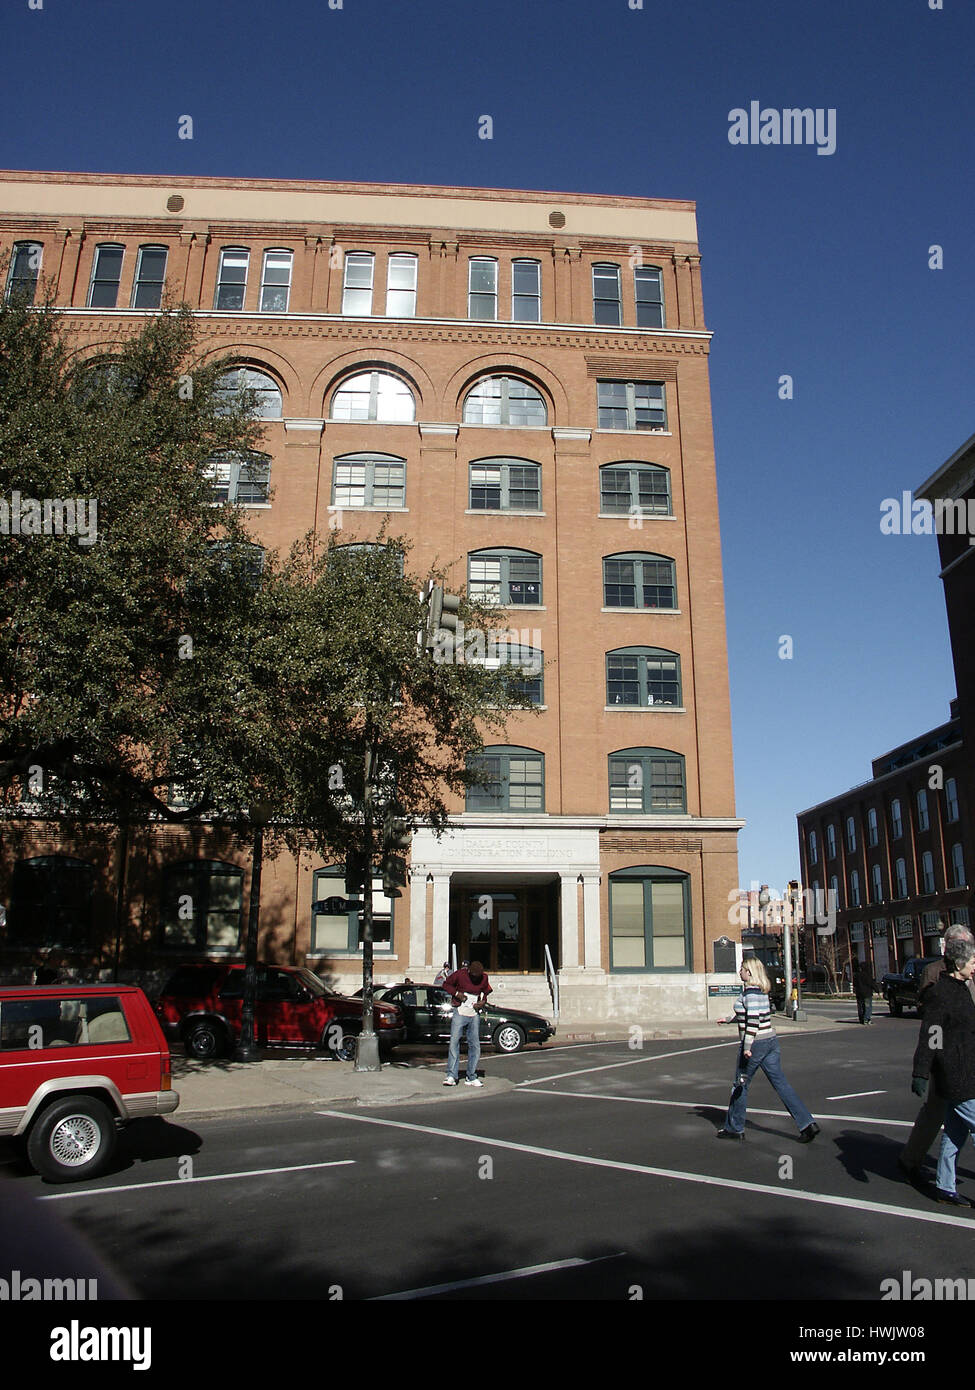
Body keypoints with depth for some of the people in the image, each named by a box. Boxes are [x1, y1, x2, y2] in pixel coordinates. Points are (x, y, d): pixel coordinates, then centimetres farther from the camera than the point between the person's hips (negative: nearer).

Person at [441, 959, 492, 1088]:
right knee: (454, 1042, -8)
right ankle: (451, 1075, -3)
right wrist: (456, 993, -11)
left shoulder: (484, 978, 1)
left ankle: (471, 1077, 9)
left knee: (475, 1045, 2)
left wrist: (483, 1001, -3)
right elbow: (446, 984, 4)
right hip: (460, 1012, -3)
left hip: (474, 1014, 3)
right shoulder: (460, 974, -8)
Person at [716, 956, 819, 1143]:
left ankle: (734, 1128, 18)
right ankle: (807, 1124, 0)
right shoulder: (761, 991, 12)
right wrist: (729, 1019, 33)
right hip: (771, 1041, 8)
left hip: (755, 1043, -8)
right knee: (780, 1084, 7)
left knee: (741, 1084, 7)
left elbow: (753, 1020, -24)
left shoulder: (750, 992, -16)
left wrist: (747, 1047, -23)